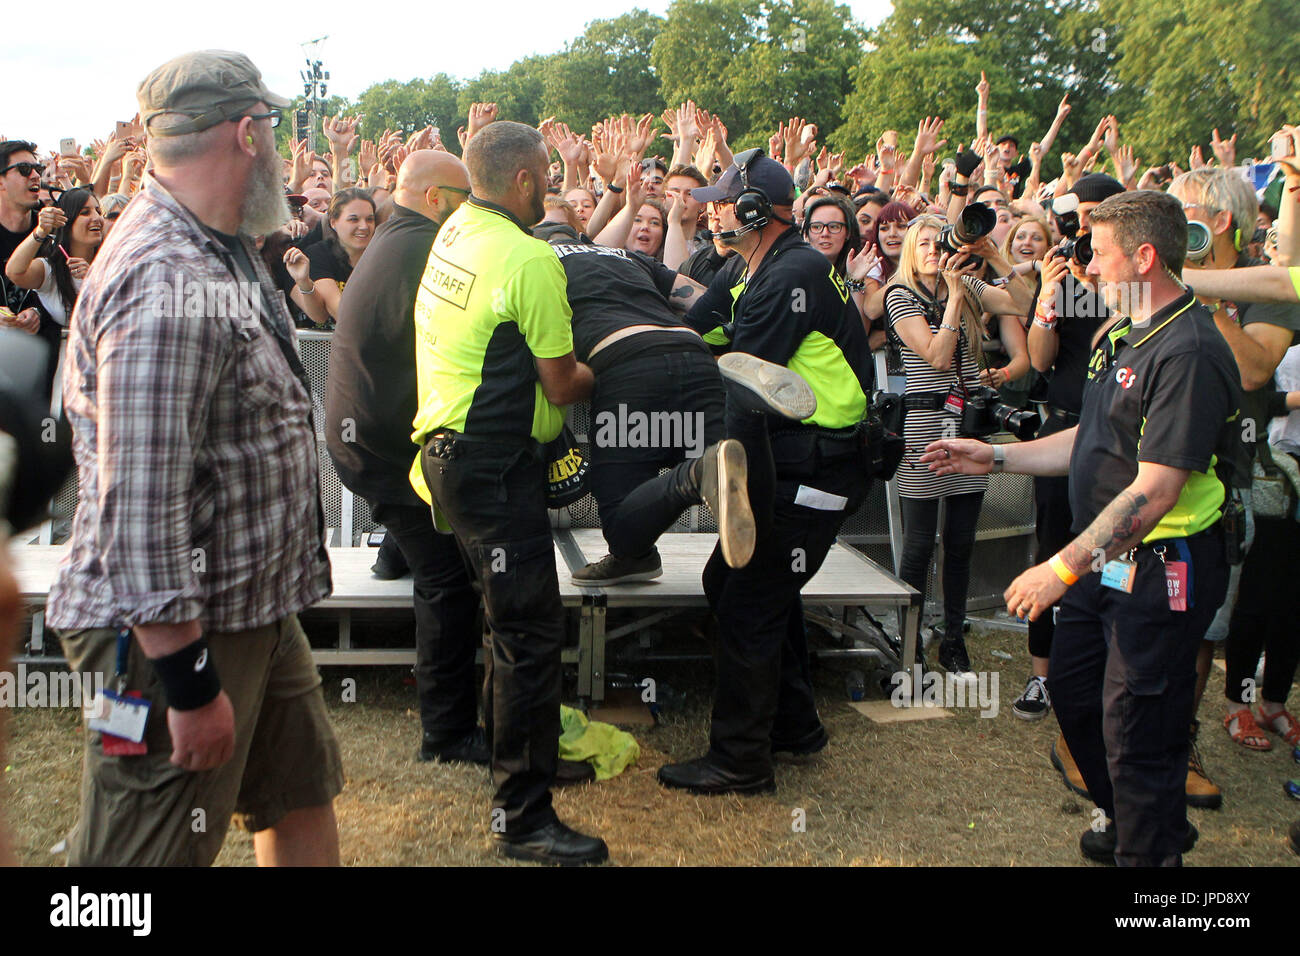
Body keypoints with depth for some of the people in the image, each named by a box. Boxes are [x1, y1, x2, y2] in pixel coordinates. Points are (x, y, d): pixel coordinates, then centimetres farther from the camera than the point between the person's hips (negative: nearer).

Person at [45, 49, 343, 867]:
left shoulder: (221, 253, 9)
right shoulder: (166, 284, -25)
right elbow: (142, 503, -29)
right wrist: (190, 682, -24)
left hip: (256, 608, 10)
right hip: (176, 626, -10)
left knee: (305, 796, 21)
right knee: (152, 851, 4)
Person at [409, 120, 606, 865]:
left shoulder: (457, 231, 9)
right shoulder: (530, 259, -18)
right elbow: (561, 385, -13)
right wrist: (599, 373, 8)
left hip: (458, 447, 10)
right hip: (492, 462, -10)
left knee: (515, 618, 22)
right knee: (532, 629, -6)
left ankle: (523, 752, 38)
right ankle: (522, 817, 1)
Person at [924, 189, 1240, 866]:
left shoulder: (1188, 353, -22)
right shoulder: (1120, 334, 10)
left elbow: (1155, 491, -27)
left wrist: (1063, 568, -26)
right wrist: (994, 456, 15)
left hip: (1162, 569, -10)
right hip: (1106, 561, 10)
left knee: (1136, 733, 0)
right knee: (1073, 691, 21)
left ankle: (1148, 851, 22)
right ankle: (1132, 826, 42)